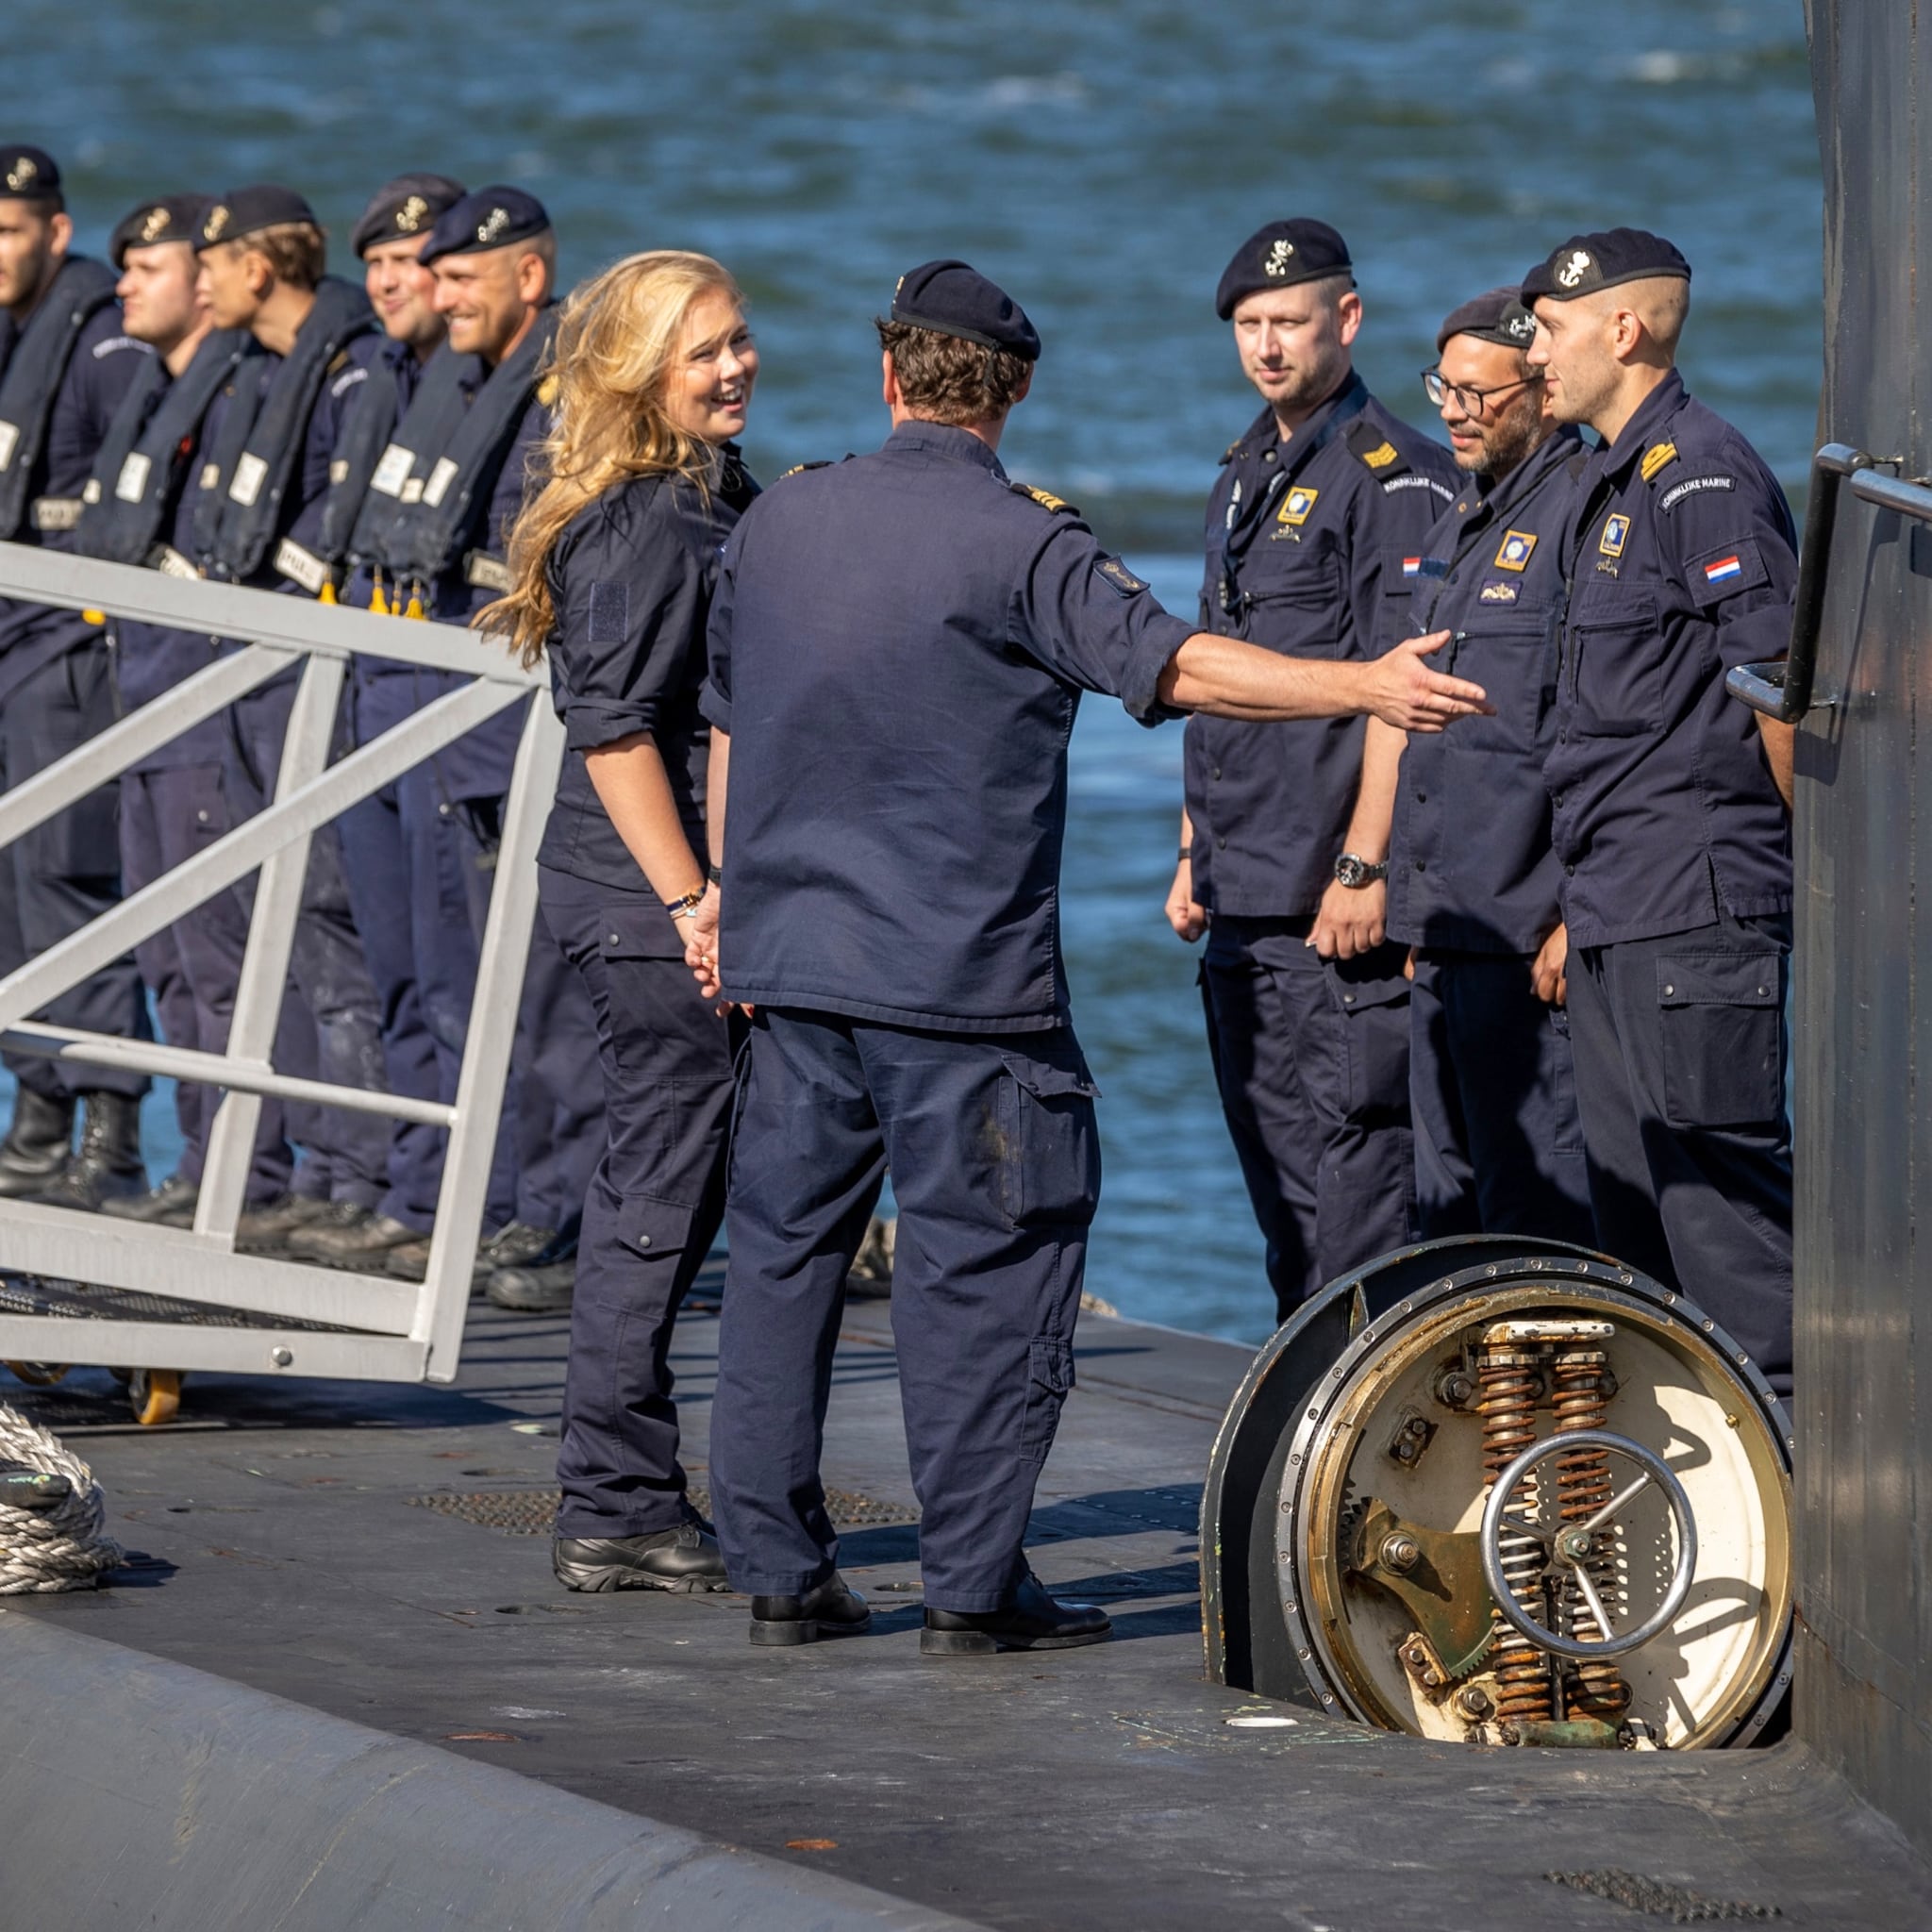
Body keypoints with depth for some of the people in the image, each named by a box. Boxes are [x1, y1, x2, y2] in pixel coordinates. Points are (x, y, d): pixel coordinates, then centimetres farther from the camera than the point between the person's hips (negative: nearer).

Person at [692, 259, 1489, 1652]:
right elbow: (1168, 662, -19)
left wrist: (732, 891, 29)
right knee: (984, 1260, 1)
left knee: (785, 1247, 11)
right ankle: (974, 1581, 1)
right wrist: (1364, 687, -19)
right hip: (960, 967, -6)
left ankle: (778, 1567, 12)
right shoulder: (1019, 541, -10)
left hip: (788, 955, 6)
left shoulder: (780, 520, 10)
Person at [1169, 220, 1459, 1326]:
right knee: (1282, 1188, 11)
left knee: (1357, 1171, -9)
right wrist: (1196, 855, 20)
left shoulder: (1393, 477, -9)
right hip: (1246, 905, 9)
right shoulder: (1247, 477, 19)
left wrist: (1363, 867, -21)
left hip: (1338, 909, -9)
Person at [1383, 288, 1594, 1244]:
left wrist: (1580, 920, -20)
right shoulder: (1460, 522, 18)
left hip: (1531, 942, -10)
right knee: (1449, 1209, 13)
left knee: (1538, 1216, -7)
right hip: (1447, 932, 10)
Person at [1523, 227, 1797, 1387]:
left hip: (1701, 906, -10)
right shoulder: (1613, 485, 18)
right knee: (1636, 1199, 12)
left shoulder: (1704, 480, -13)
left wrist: (1813, 857, -12)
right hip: (1620, 918, 10)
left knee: (1720, 1172, -9)